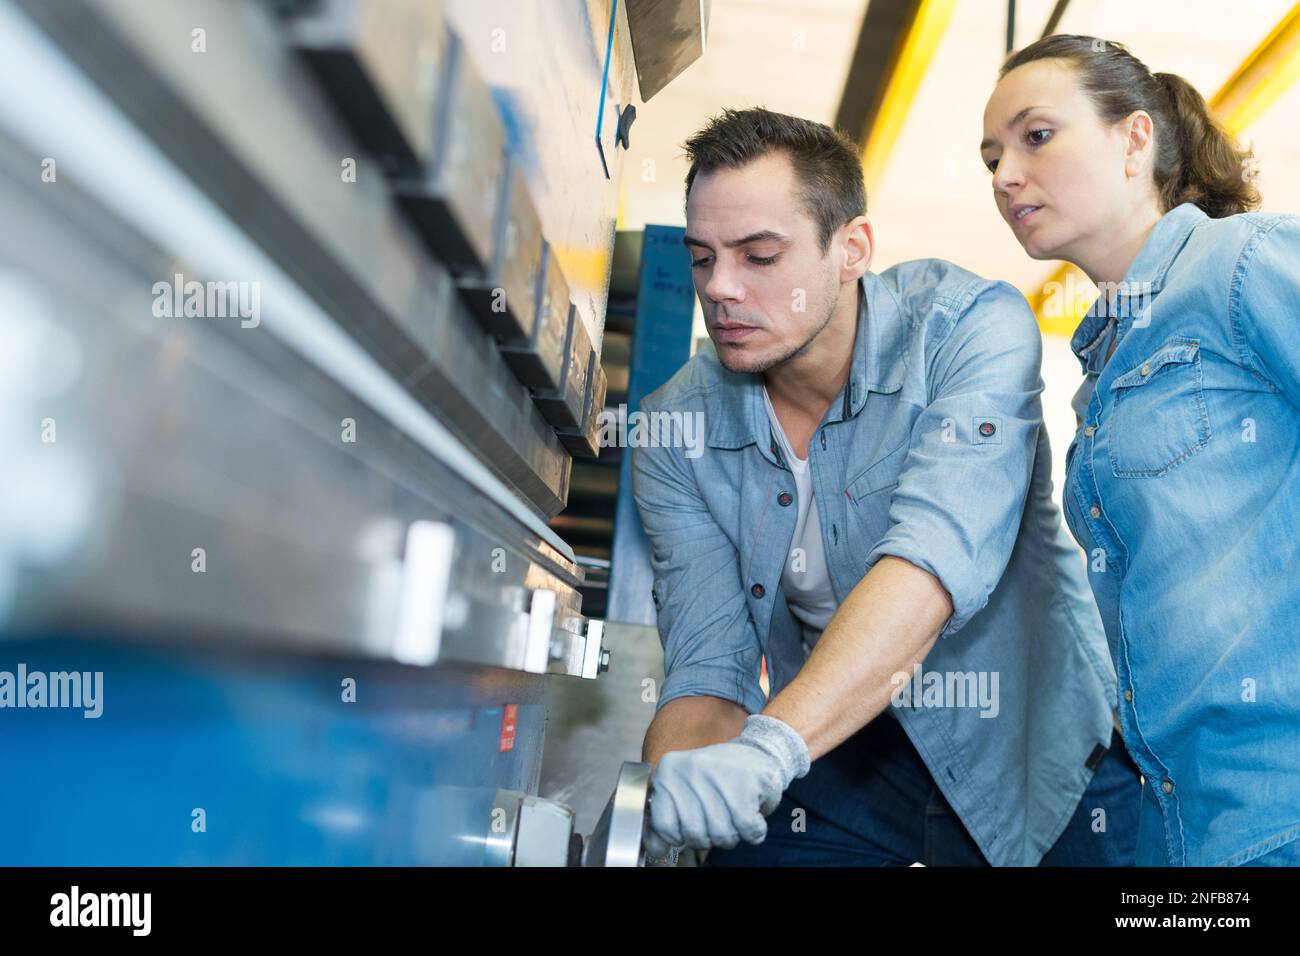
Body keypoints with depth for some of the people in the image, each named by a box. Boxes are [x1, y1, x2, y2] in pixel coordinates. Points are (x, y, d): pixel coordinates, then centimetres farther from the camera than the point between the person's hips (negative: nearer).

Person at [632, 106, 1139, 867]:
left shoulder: (973, 325, -20)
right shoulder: (677, 431, -12)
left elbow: (938, 555, -34)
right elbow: (707, 667, -14)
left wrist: (772, 743, -45)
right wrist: (673, 787, -34)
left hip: (1029, 744, -1)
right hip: (837, 753, 2)